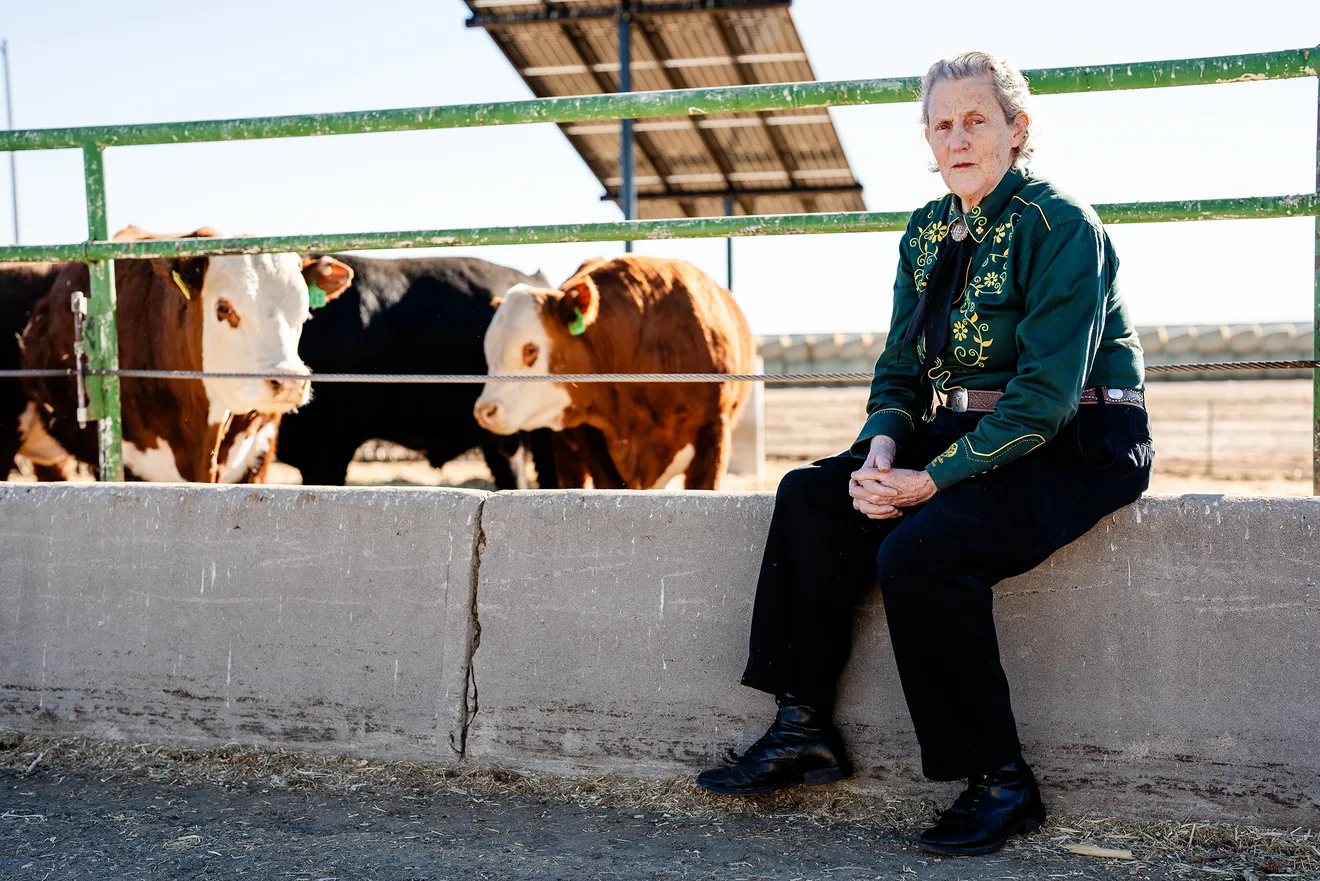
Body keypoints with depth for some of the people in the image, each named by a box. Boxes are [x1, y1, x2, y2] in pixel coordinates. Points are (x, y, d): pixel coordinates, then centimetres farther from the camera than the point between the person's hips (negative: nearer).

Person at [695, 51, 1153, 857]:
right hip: (965, 437, 8)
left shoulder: (1060, 226, -13)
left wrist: (934, 480, -25)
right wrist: (883, 448, -10)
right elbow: (901, 365, 12)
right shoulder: (928, 232, 10)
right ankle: (804, 729, -6)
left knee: (919, 550, -30)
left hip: (1079, 448, -7)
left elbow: (1047, 392, -21)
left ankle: (1001, 783, -15)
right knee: (810, 496, -11)